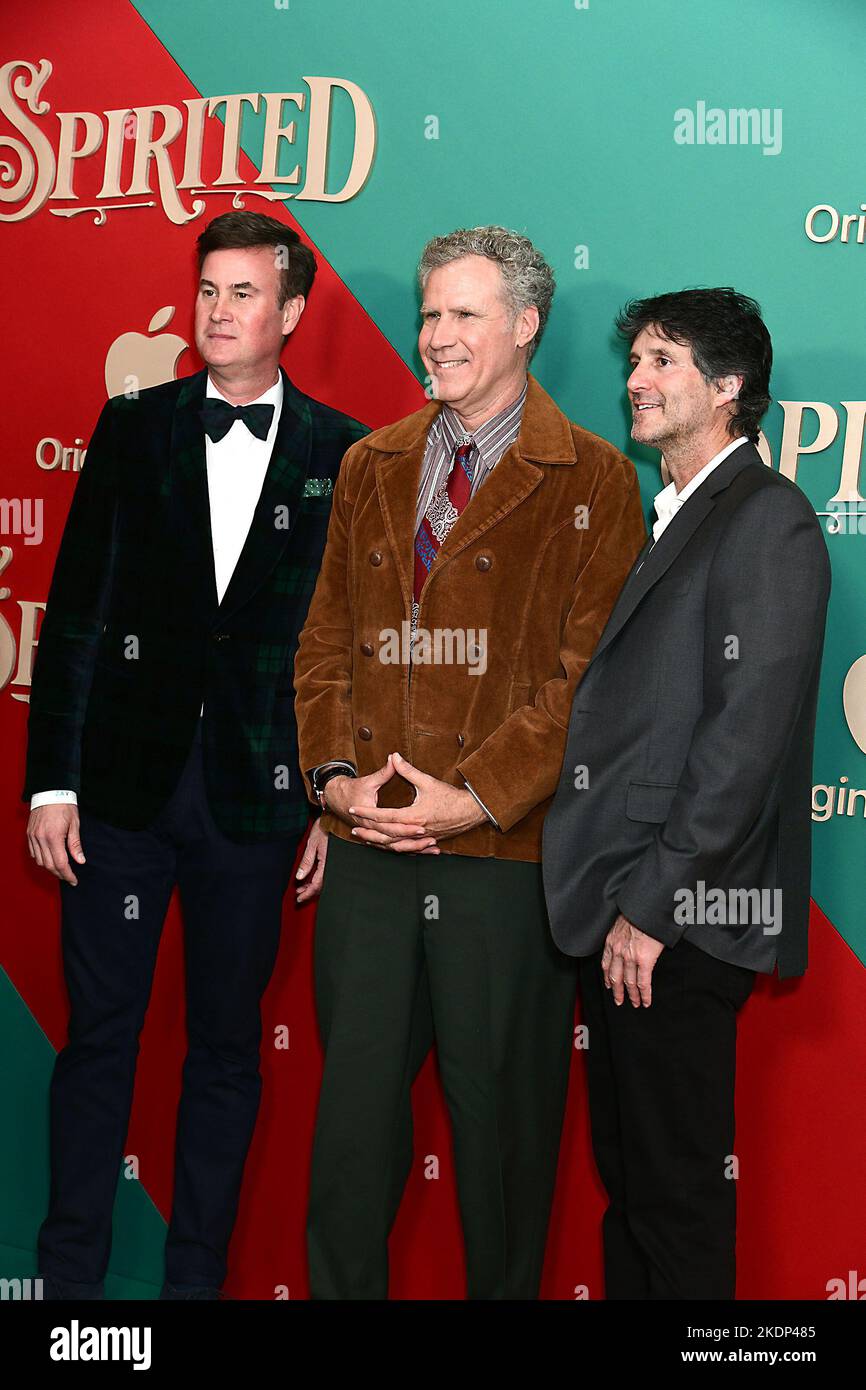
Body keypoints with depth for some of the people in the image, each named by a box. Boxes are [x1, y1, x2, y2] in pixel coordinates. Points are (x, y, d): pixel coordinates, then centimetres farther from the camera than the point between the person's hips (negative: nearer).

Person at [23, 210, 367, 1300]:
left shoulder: (341, 453, 2)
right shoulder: (134, 427, 5)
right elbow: (73, 610, 3)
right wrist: (51, 780, -2)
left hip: (254, 792, 0)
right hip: (125, 778, 1)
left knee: (227, 1046, 10)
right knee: (99, 1035, 6)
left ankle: (196, 1275, 24)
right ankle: (70, 1272, 20)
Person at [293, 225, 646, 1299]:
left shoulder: (592, 482, -1)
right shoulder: (371, 467, 14)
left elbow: (591, 670, -8)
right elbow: (325, 639, 13)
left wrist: (479, 794, -14)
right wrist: (336, 772, -2)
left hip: (506, 854, -4)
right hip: (366, 848, 4)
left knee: (502, 1116, 8)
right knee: (354, 1101, 11)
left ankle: (503, 1289, 26)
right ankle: (339, 1287, 26)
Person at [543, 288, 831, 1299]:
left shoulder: (766, 518, -10)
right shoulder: (673, 521, 20)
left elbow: (747, 734, -18)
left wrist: (655, 906, -17)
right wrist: (613, 901, 10)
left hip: (681, 921, -9)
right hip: (624, 912, 9)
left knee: (676, 1187, 0)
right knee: (627, 1175, 16)